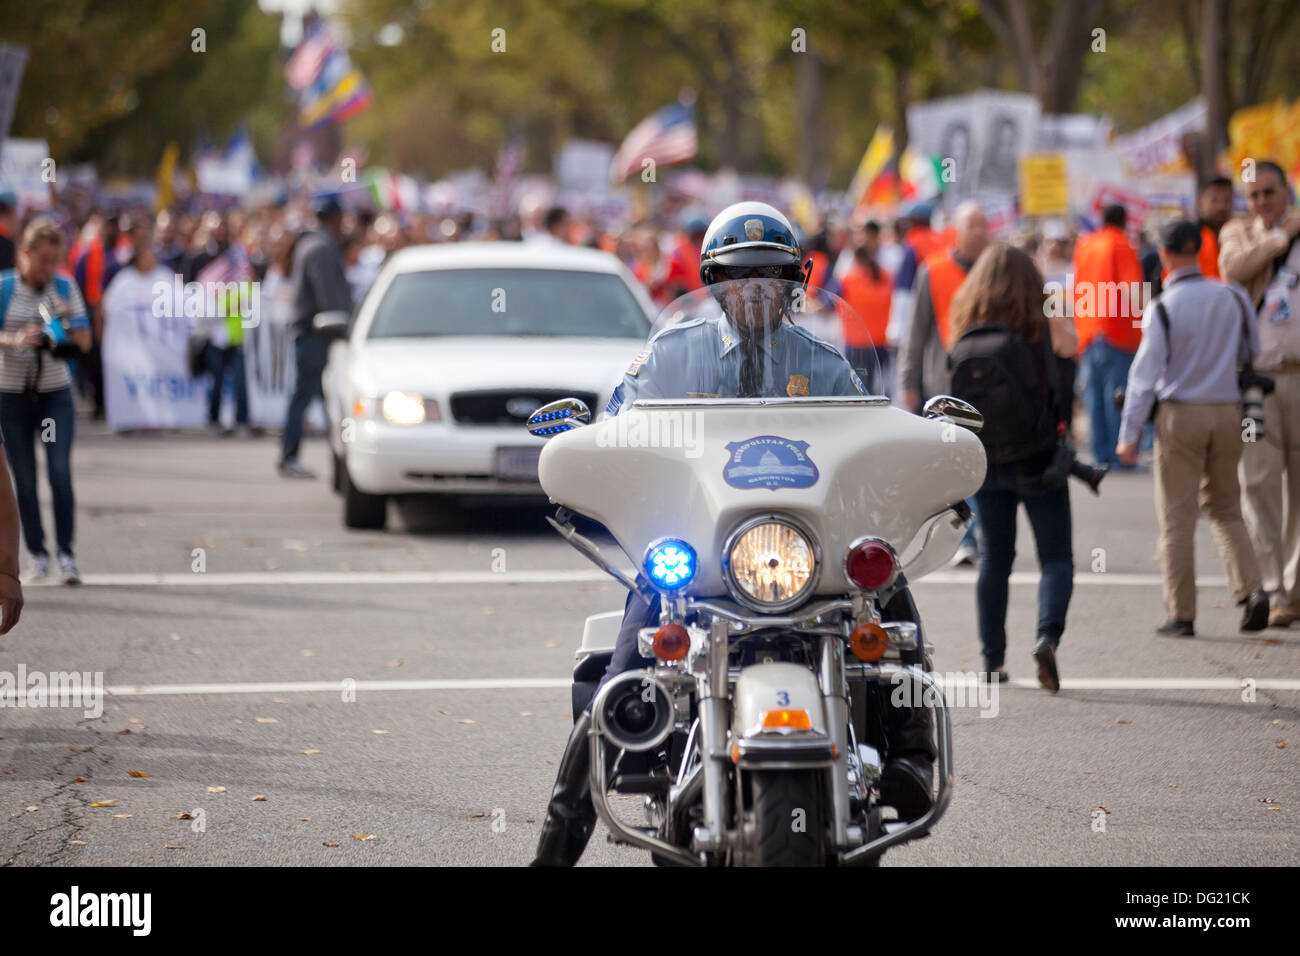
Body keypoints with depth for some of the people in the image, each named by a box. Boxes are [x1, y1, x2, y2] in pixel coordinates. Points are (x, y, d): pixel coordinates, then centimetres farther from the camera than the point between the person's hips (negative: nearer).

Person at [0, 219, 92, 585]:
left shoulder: (65, 287, 2)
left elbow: (84, 342, 2)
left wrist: (68, 320, -18)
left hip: (55, 393, 1)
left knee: (61, 471, -12)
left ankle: (66, 553, -7)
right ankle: (37, 554, 13)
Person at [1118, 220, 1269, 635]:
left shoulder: (1163, 308, -11)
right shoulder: (1232, 297, 1)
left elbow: (1145, 373, -11)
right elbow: (1250, 354, 12)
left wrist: (1128, 434, -7)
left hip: (1180, 414, -4)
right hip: (1227, 411, 4)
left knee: (1177, 516, 3)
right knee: (1225, 508, 16)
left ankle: (1181, 613, 2)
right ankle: (1250, 589, -3)